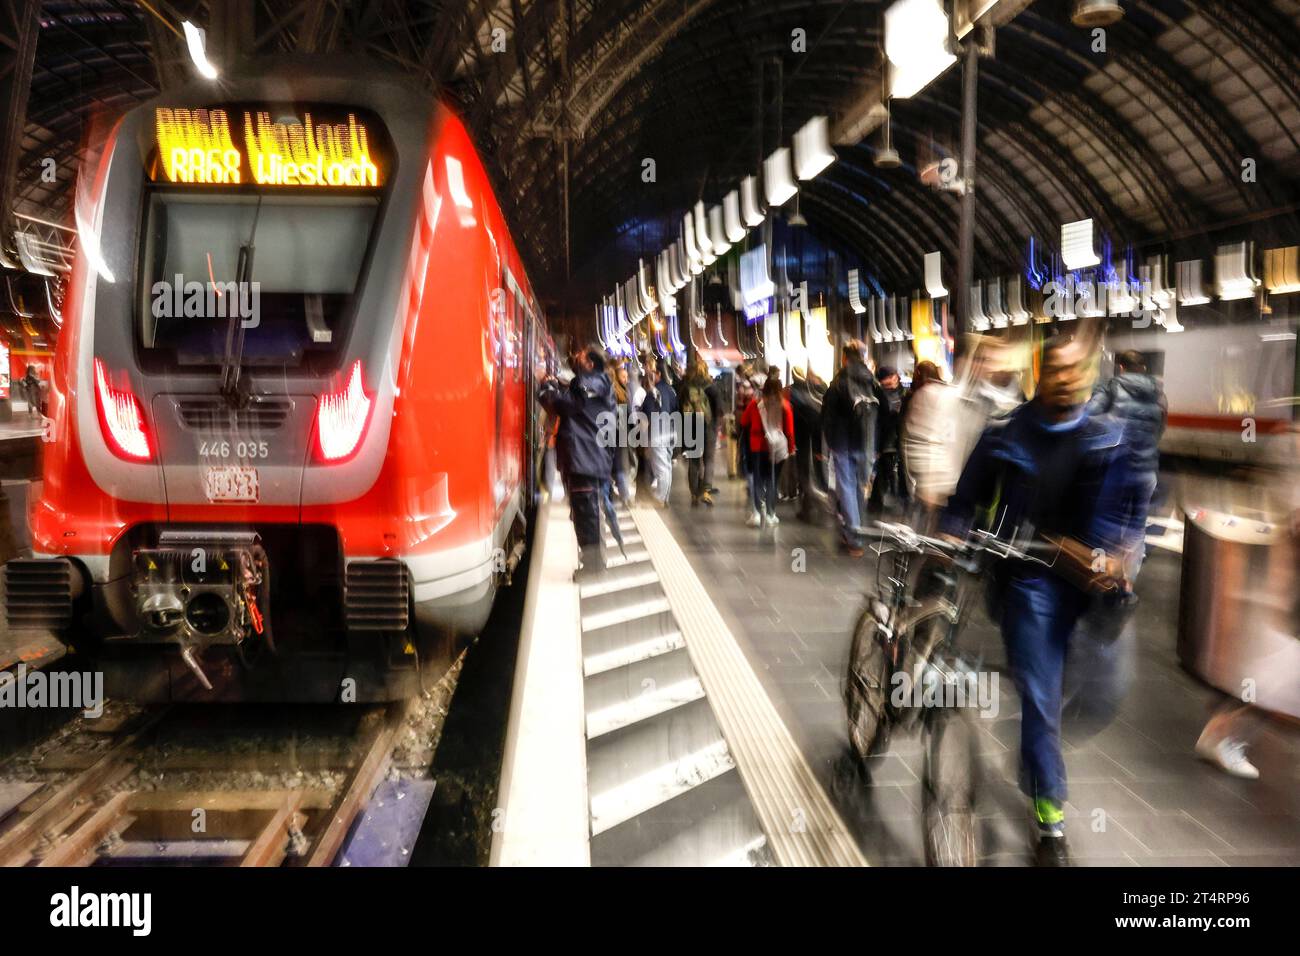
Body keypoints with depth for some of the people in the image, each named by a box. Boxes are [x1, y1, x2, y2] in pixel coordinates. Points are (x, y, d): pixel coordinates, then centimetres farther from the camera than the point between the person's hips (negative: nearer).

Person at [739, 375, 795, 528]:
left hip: (757, 446, 0)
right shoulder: (784, 405, -9)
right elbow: (789, 429, -4)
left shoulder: (755, 403, -8)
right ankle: (770, 515, 10)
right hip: (776, 448, 0)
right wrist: (791, 447, 8)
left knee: (758, 480, 7)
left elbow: (743, 422, 5)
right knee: (772, 480, 10)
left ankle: (757, 513, -3)